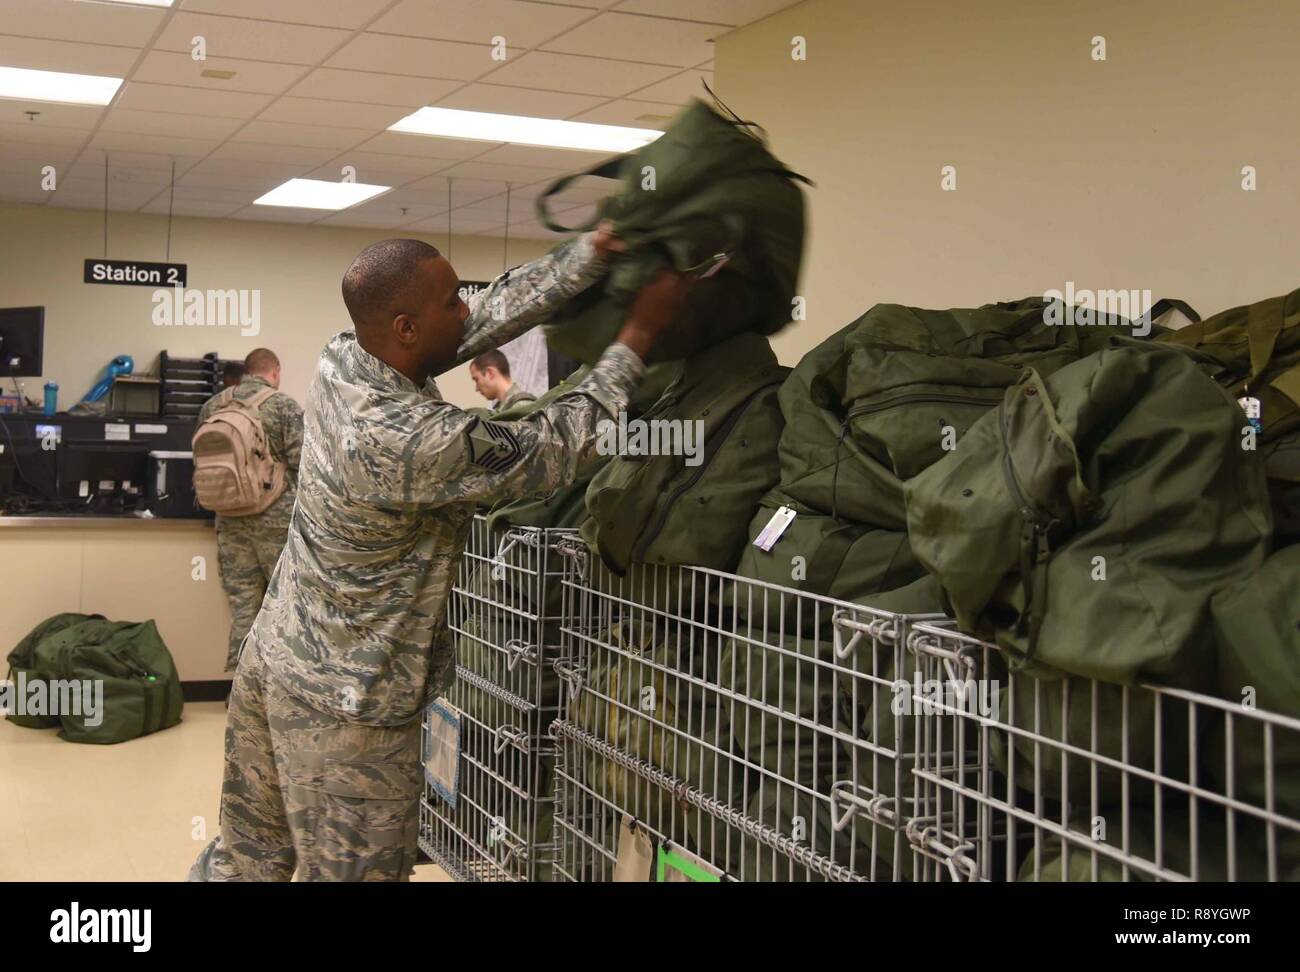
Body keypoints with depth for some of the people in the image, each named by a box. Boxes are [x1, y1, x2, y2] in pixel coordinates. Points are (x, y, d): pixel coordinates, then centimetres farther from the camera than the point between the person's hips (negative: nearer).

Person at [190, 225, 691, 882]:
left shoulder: (340, 361, -6)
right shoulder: (414, 441, -30)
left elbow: (497, 310, -2)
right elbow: (554, 450, -19)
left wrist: (594, 250, -8)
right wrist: (638, 336, -13)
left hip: (276, 656, 8)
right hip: (345, 704, -8)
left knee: (248, 853, 22)